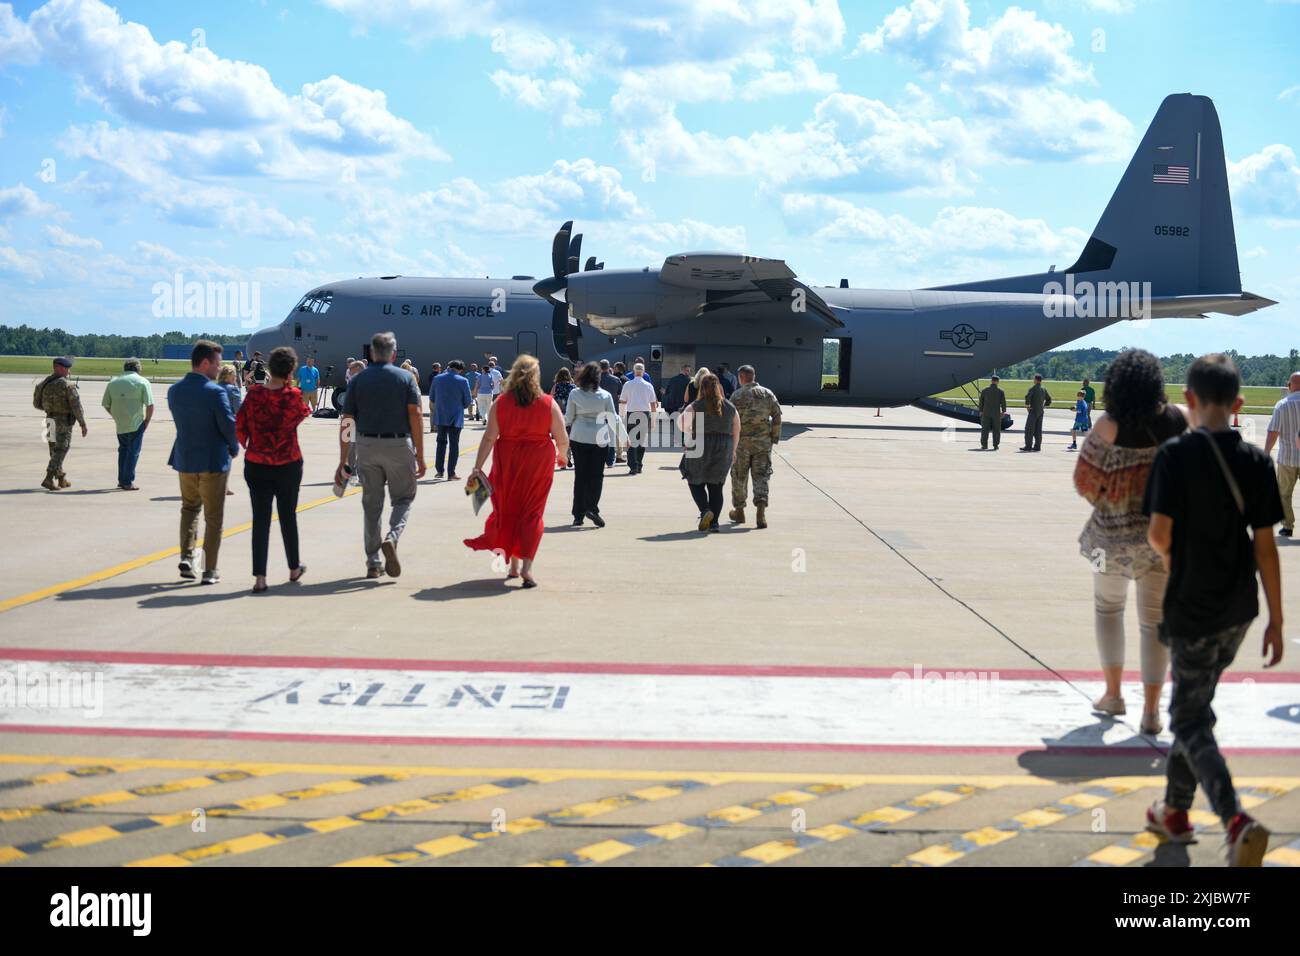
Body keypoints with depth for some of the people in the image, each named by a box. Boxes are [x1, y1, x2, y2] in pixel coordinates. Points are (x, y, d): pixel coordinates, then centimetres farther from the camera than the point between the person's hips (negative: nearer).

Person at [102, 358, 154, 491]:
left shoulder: (113, 382, 11)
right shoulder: (142, 382, -2)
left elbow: (106, 405, 12)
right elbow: (150, 405, -9)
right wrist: (147, 421, 2)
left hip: (120, 425, 4)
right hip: (136, 424, -4)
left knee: (123, 449, 19)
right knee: (133, 452, 2)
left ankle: (122, 479, 22)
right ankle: (128, 482, 2)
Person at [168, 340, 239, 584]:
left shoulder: (174, 391, 0)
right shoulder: (216, 392, -18)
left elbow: (180, 422, 9)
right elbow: (229, 425, -16)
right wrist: (234, 448, 3)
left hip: (185, 460, 5)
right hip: (213, 461, -5)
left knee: (190, 508, 24)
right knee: (214, 517, 6)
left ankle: (186, 557, 9)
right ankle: (210, 571, 9)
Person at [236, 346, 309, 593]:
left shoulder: (254, 394, -7)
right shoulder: (293, 396, -11)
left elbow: (239, 426, -2)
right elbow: (304, 413, 10)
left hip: (256, 465, 1)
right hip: (288, 464, -1)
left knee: (260, 519, 3)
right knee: (288, 516, 15)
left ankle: (260, 577, -2)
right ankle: (294, 568, 31)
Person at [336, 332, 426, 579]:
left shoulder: (358, 380, 5)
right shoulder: (406, 378, 1)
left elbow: (346, 421, 2)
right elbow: (416, 415, -8)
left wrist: (343, 461, 5)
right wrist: (420, 456, -6)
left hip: (367, 447, 2)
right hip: (399, 446, -2)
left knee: (371, 504, 11)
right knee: (403, 499, 12)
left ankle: (373, 563, 12)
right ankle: (392, 538, -16)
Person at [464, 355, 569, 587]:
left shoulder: (500, 403, -4)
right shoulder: (548, 404, -5)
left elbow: (489, 437, -8)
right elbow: (562, 439, -2)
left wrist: (478, 467, -6)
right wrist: (562, 455, 19)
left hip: (507, 463, 1)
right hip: (538, 463, -1)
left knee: (508, 509, 14)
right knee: (532, 512, 5)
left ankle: (514, 565, 21)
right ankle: (526, 566, -7)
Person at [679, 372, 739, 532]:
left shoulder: (695, 407, -6)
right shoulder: (730, 408, 5)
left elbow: (681, 425, -9)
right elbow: (736, 432, 10)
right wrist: (733, 451, 22)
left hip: (701, 448, -3)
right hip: (723, 452, 3)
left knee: (695, 483, 13)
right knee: (716, 487, 10)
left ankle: (705, 510, -9)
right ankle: (714, 522, 4)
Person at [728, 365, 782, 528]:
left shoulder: (737, 395, -6)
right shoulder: (767, 394, 5)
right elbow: (777, 416, 2)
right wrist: (775, 437, 8)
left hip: (742, 441, -2)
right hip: (763, 442, 2)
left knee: (739, 477, 12)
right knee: (761, 476, 1)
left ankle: (739, 511, 23)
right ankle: (761, 511, -17)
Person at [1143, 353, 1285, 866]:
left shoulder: (1176, 454, -14)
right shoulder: (1256, 461, -2)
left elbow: (1159, 532, -18)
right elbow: (1265, 546, -2)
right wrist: (1276, 620, 4)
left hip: (1192, 609, -5)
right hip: (1239, 609, 5)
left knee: (1190, 721, 2)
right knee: (1194, 707, 20)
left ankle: (1237, 821, -18)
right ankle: (1175, 811, 31)